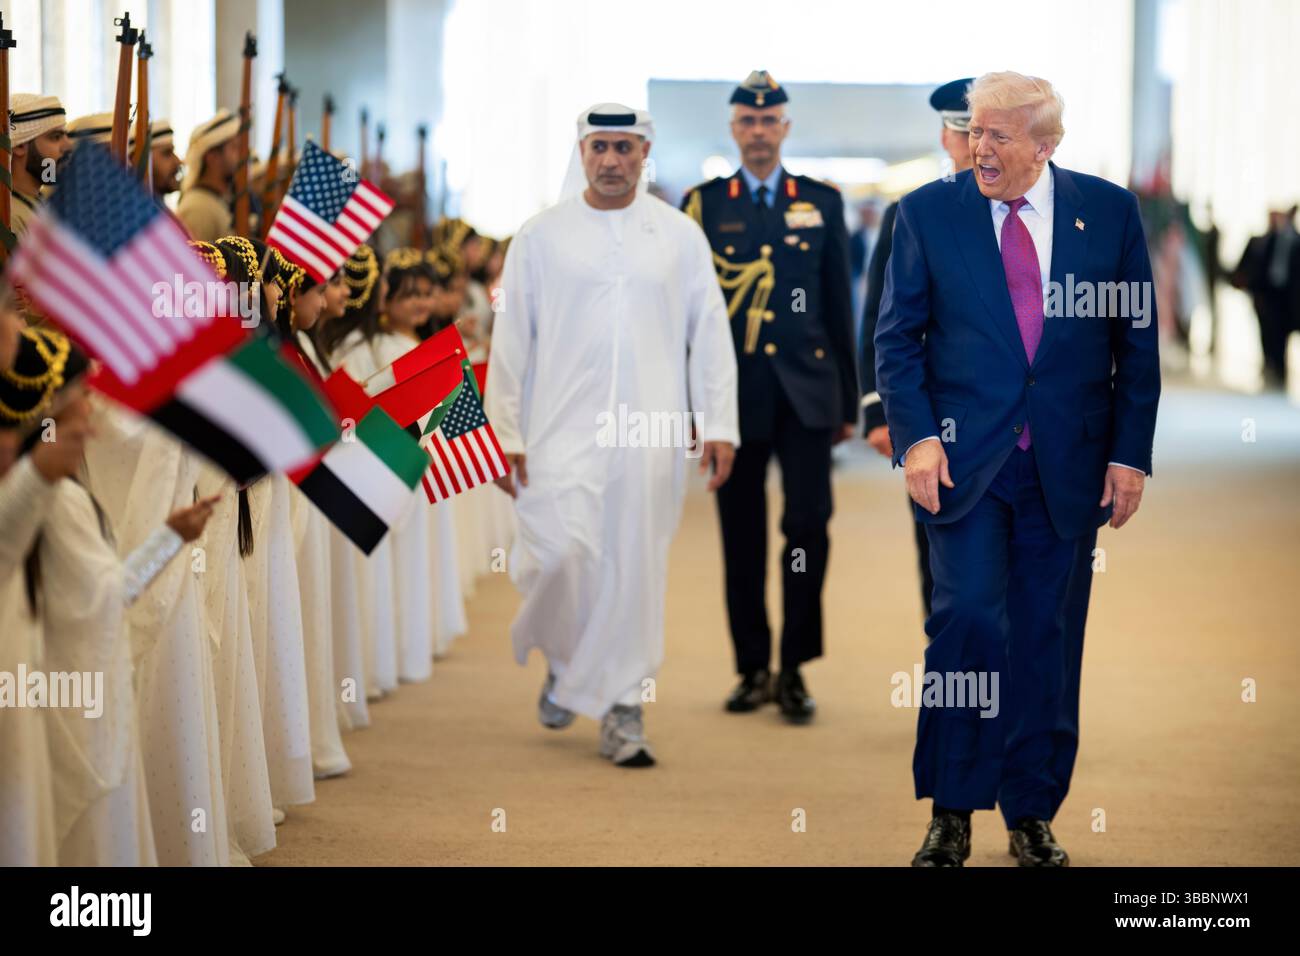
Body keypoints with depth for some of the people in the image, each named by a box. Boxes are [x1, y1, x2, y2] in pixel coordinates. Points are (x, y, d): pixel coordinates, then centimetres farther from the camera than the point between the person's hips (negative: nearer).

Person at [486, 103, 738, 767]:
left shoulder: (679, 237, 8)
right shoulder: (542, 237, 6)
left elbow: (710, 335, 9)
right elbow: (510, 341, 5)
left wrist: (717, 425, 1)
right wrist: (504, 433, 0)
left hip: (650, 434, 1)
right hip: (565, 430, -1)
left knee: (635, 573, 1)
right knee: (561, 556, -12)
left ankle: (622, 711, 10)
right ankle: (563, 661, 18)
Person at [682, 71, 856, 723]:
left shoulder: (822, 203, 9)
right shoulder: (702, 205, 6)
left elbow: (839, 306, 10)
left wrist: (848, 401, 7)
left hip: (805, 390, 0)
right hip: (735, 392, 0)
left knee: (808, 524, -9)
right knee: (742, 538, 5)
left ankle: (794, 668, 0)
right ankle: (753, 669, 16)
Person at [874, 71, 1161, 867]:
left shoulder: (1109, 211, 3)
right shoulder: (928, 212, 1)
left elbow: (1137, 343, 6)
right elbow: (897, 337, 3)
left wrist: (1130, 453, 1)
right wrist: (915, 437, -9)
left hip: (1068, 465, 1)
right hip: (964, 457, -1)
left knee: (1048, 640, 6)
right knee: (970, 616, -14)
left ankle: (1032, 814, 18)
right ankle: (952, 812, -2)